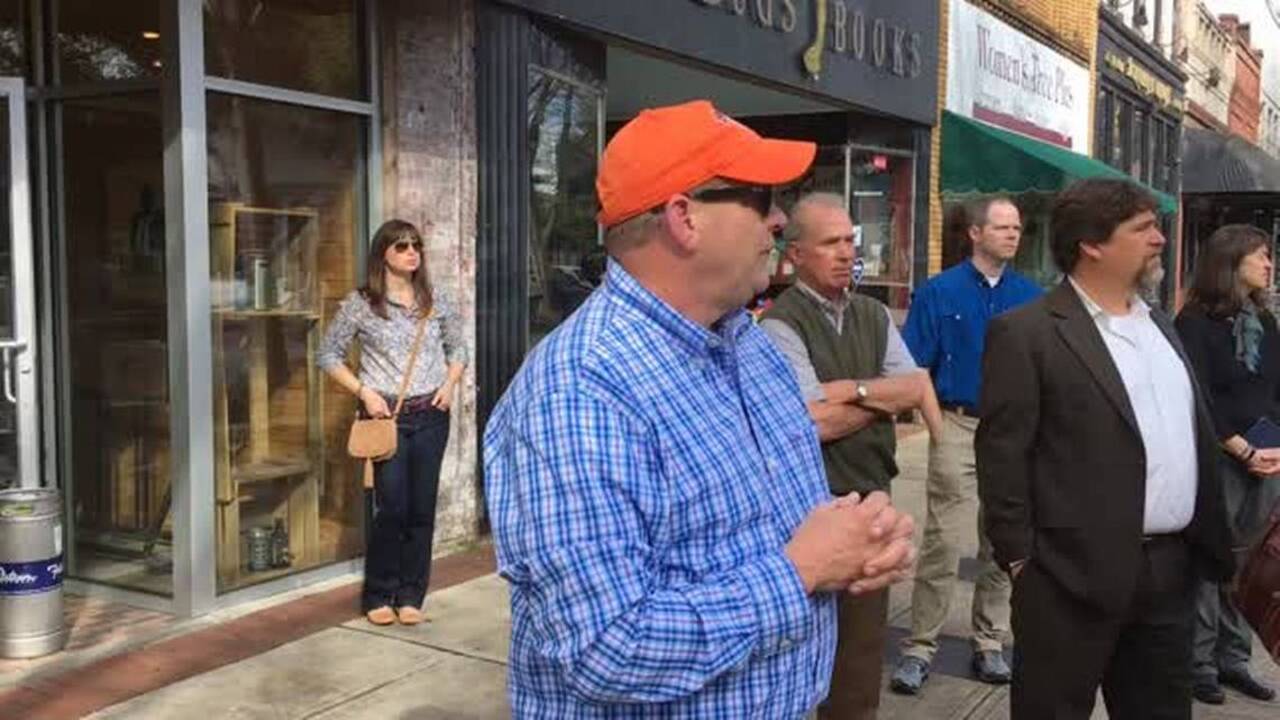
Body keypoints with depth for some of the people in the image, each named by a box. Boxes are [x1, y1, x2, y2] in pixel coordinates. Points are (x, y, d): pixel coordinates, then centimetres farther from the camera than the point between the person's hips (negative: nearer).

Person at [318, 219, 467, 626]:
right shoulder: (360, 304, -3)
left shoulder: (435, 301, 7)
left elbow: (457, 348, 18)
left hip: (431, 414, 3)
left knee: (422, 509, 5)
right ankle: (378, 596, 12)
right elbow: (328, 355, 1)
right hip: (386, 415, -3)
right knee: (391, 508, -5)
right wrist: (364, 392, -9)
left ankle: (411, 596, 16)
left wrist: (450, 384, 1)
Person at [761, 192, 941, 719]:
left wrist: (854, 390, -14)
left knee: (864, 640, 13)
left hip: (872, 496, 6)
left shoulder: (874, 316, 11)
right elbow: (817, 423, -18)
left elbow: (918, 389, 1)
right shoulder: (780, 324, -11)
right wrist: (884, 396, -4)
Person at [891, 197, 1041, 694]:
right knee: (942, 544, -4)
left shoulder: (1031, 297, 6)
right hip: (959, 428, -3)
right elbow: (913, 365, -3)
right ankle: (919, 650, 5)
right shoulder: (940, 293, -2)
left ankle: (990, 645, 23)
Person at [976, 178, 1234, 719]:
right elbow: (1002, 455, -13)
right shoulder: (1026, 333, -11)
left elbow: (1196, 436, 17)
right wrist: (1021, 559, -13)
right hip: (1077, 575, -7)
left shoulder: (1160, 325, 14)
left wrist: (1213, 543, 13)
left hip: (1171, 569, 7)